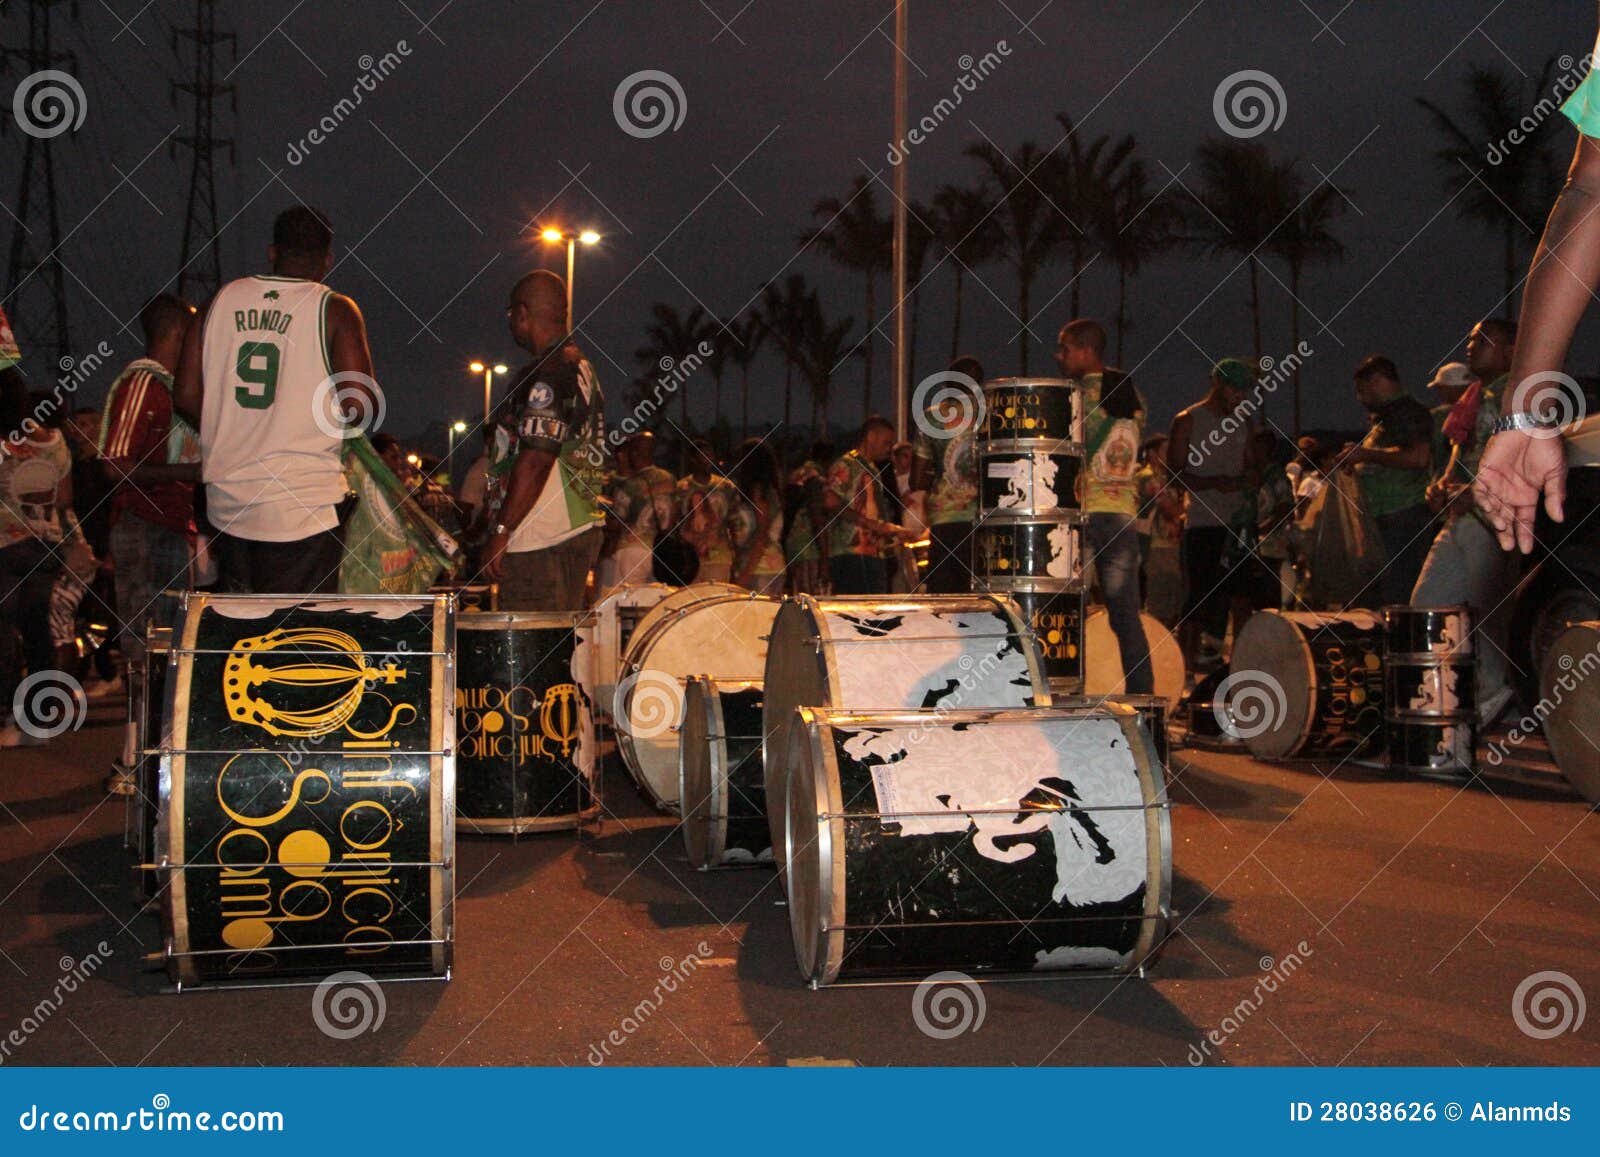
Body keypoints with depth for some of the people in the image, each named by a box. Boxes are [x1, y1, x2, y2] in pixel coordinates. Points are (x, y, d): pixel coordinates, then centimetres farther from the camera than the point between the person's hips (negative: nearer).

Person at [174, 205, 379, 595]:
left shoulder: (221, 300, 8)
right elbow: (360, 406, -14)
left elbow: (186, 398, 6)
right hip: (304, 504, -5)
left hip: (227, 501, 5)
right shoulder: (334, 310, -5)